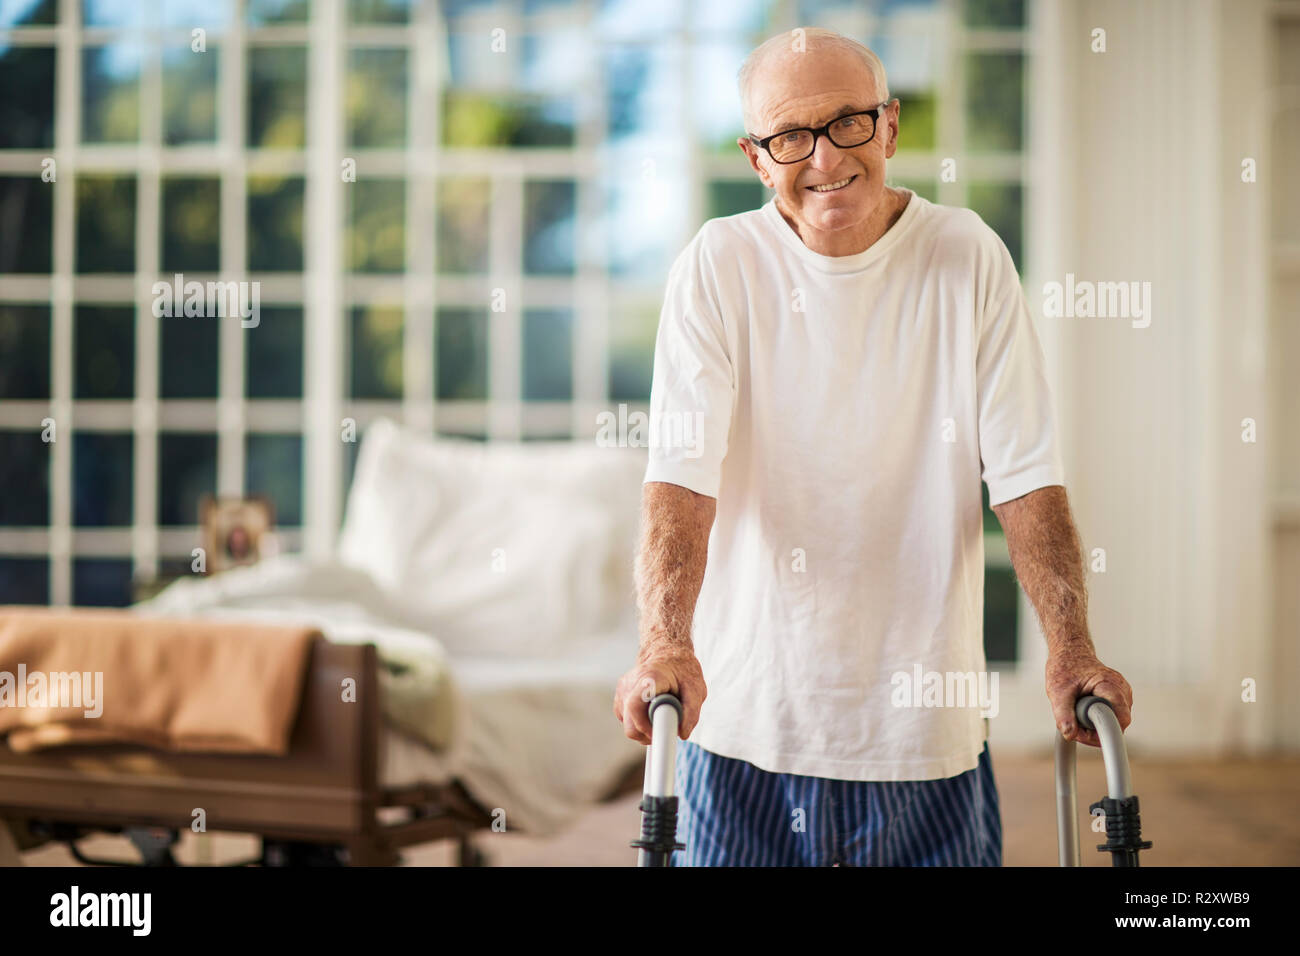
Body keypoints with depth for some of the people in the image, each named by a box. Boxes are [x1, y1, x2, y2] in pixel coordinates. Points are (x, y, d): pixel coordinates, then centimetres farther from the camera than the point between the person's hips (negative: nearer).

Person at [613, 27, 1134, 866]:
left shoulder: (966, 260, 0)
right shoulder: (720, 267, -3)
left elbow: (1027, 478, -3)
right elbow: (681, 475, -13)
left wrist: (1071, 647, -16)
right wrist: (666, 643, -29)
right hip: (747, 715, -1)